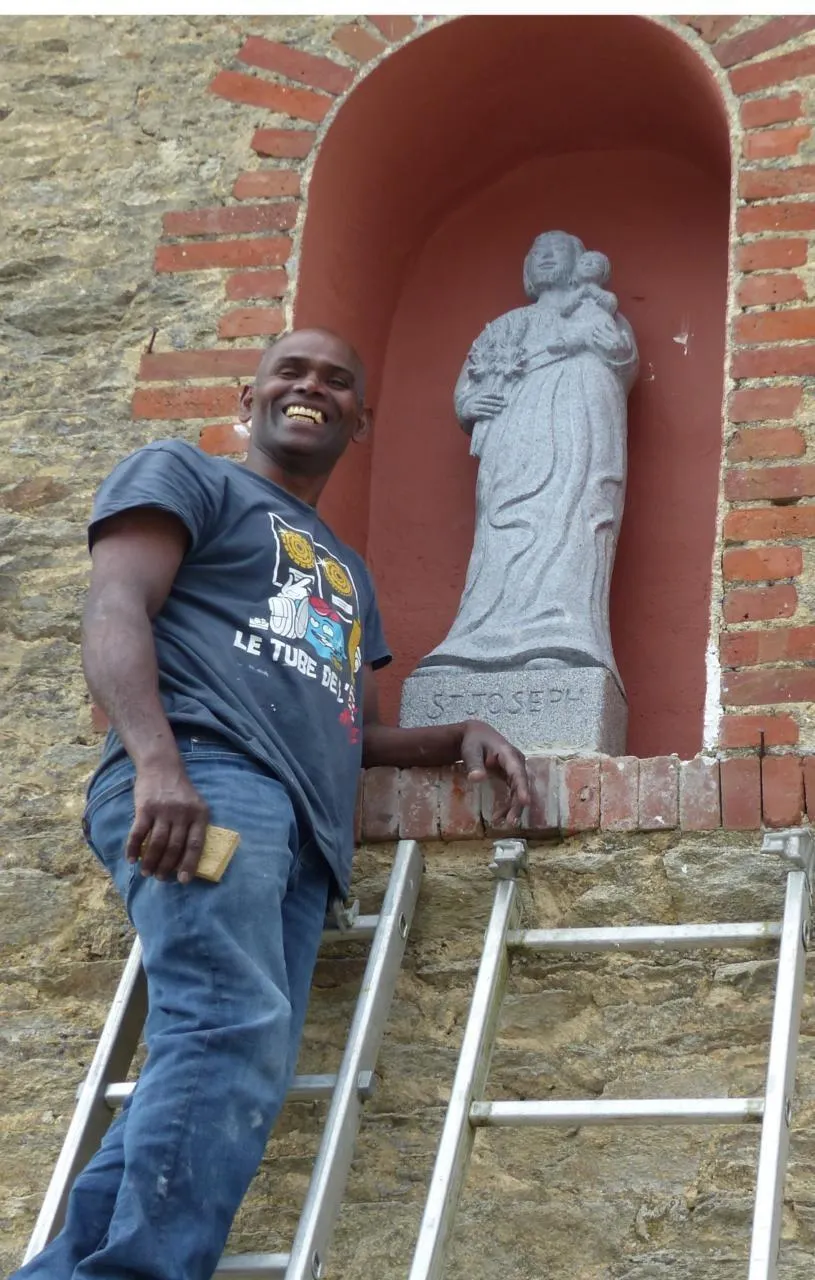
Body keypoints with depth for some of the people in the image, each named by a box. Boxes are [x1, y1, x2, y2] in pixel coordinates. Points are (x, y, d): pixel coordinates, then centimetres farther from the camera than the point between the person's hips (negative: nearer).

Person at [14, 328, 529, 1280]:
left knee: (228, 1069, -10)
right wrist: (155, 762, -19)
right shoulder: (183, 476, 16)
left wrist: (459, 737, 17)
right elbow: (114, 613, -1)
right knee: (232, 1032, -29)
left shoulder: (348, 574, 38)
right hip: (203, 779, -7)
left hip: (303, 828, 7)